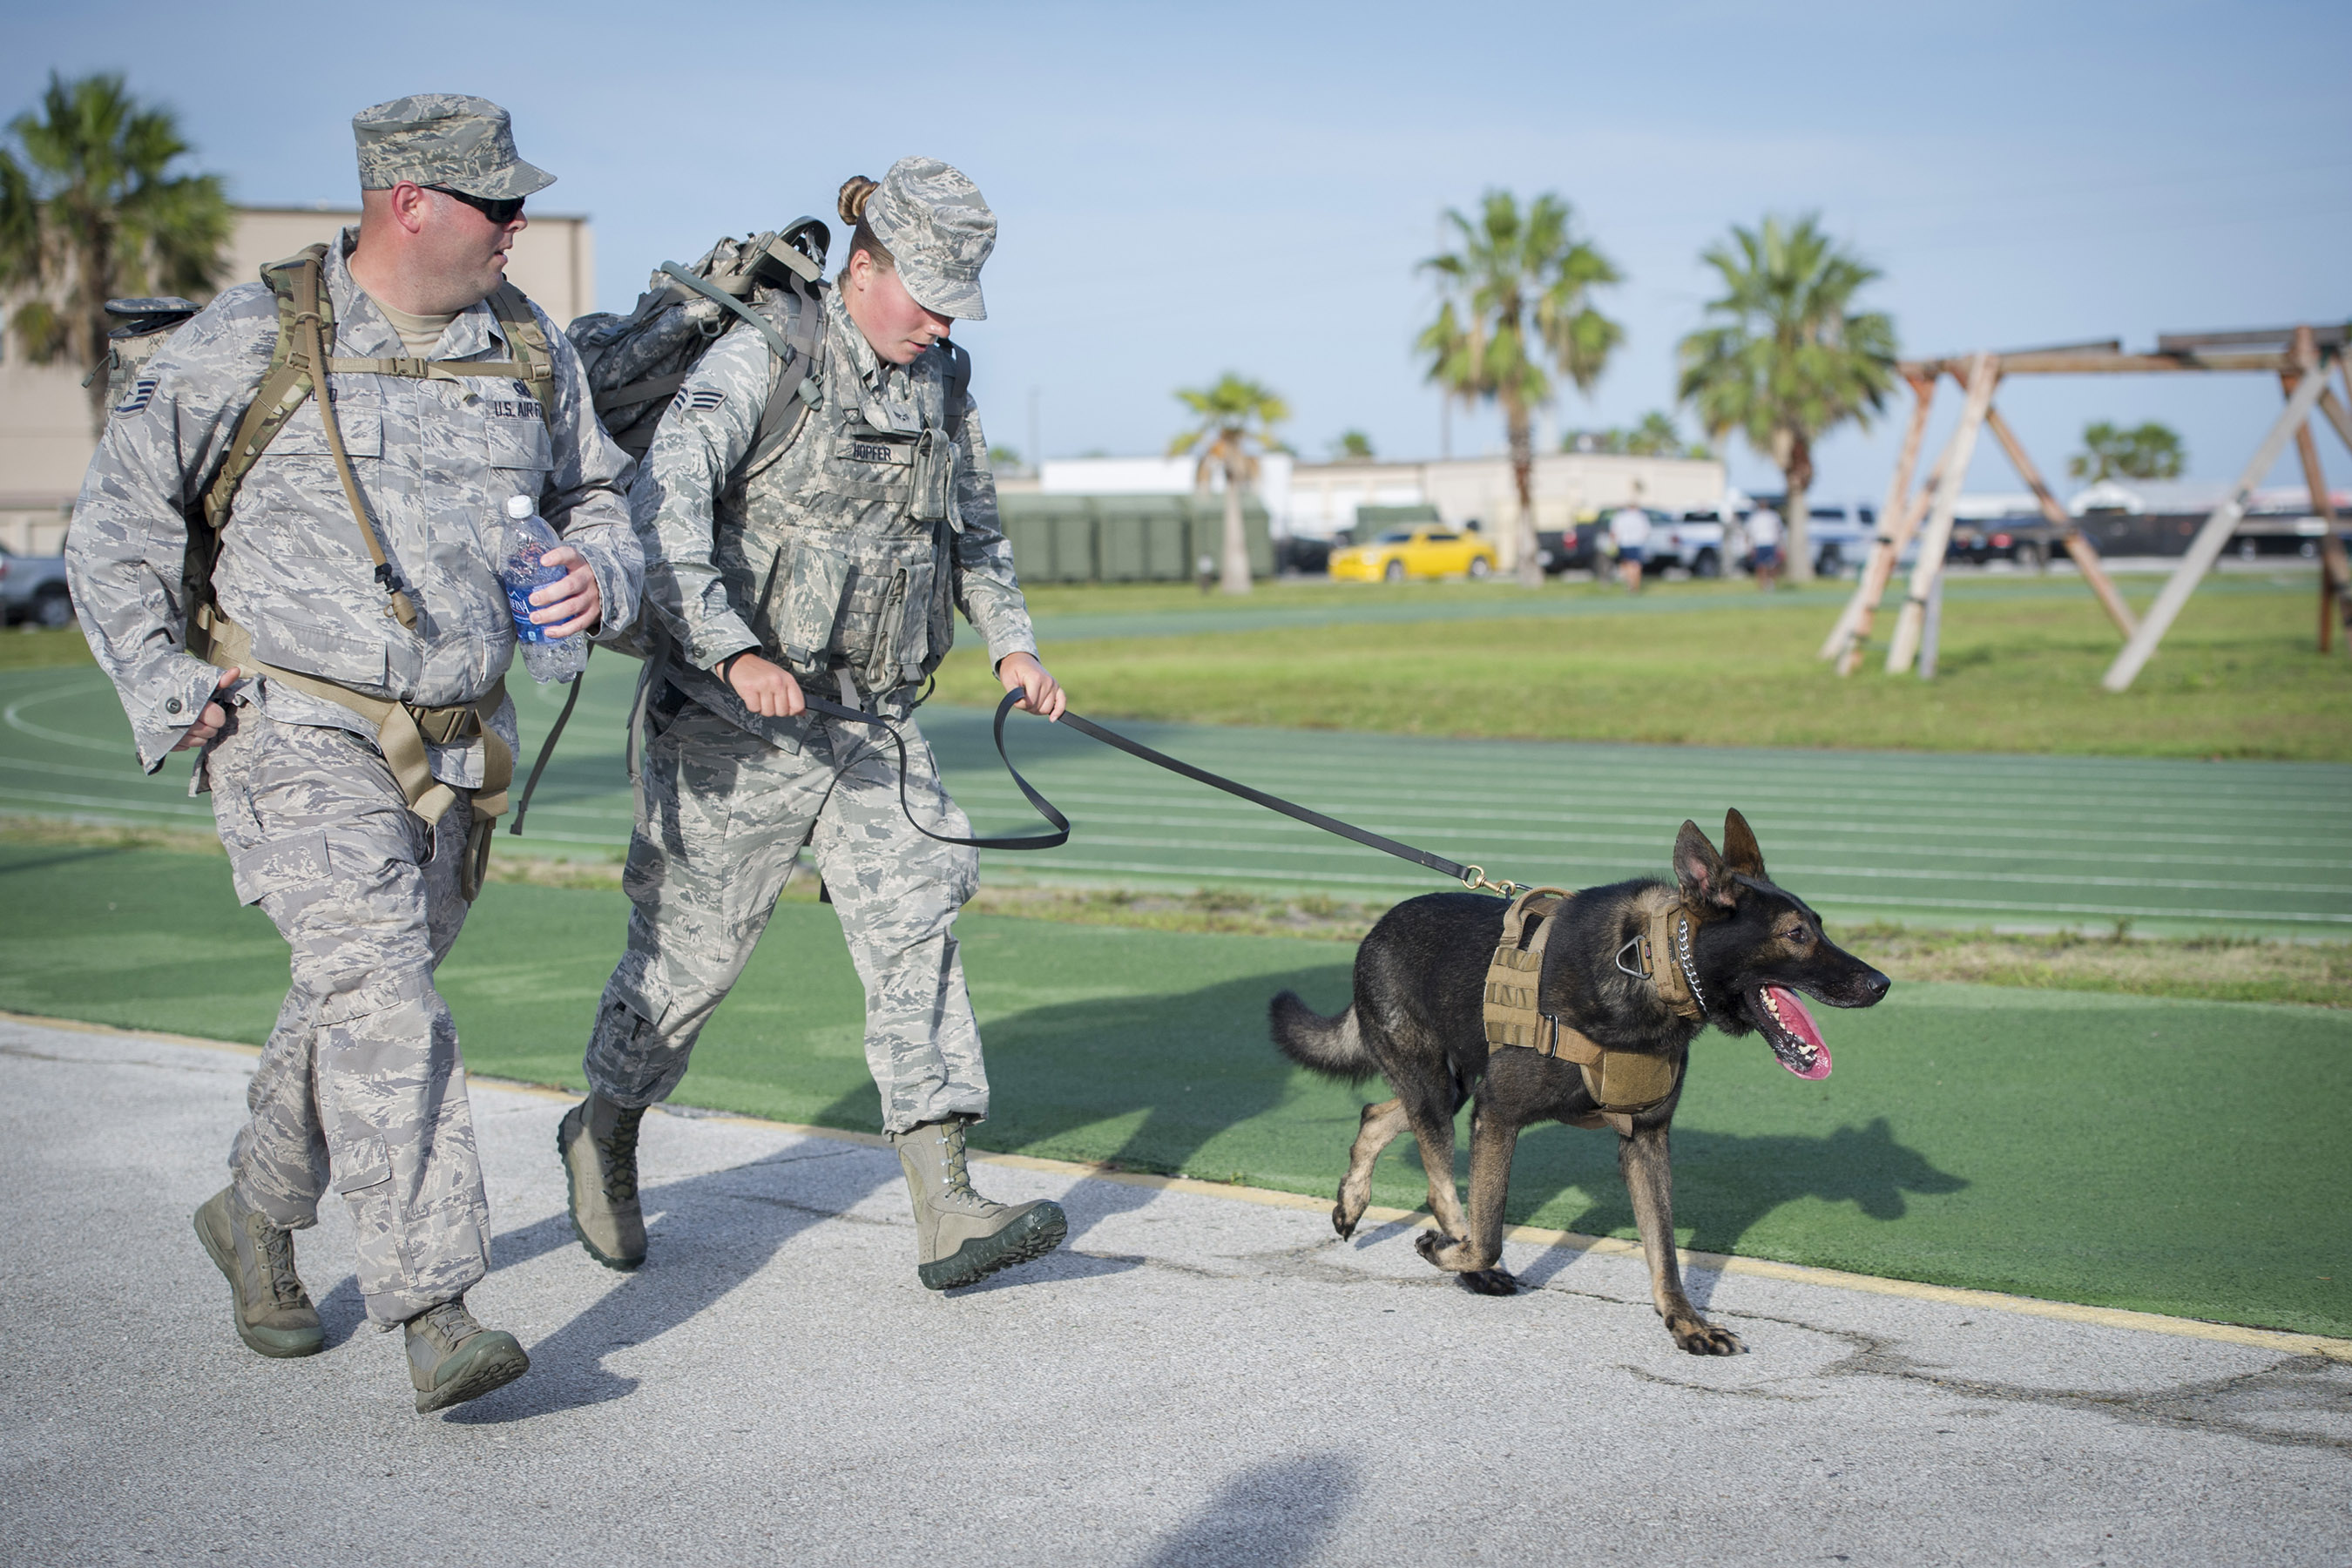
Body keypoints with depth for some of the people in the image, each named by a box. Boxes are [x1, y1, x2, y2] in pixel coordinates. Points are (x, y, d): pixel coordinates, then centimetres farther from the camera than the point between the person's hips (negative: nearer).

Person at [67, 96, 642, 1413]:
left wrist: (599, 575, -4)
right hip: (295, 728, -5)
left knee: (361, 1000, 17)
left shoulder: (532, 351, 6)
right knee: (385, 1004, -17)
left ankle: (257, 1214, 41)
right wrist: (167, 691, -7)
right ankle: (436, 1317, -18)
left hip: (454, 748, 6)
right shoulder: (255, 341, -8)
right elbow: (121, 514, -2)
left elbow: (602, 495, 20)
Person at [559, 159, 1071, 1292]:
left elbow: (975, 526, 24)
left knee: (915, 930, -7)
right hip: (735, 729, -5)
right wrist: (734, 652, -34)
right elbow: (664, 510, -24)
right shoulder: (759, 362, -13)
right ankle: (601, 1138, 33)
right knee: (693, 947, 7)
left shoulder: (940, 384, 8)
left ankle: (946, 1213, -10)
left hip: (872, 723, 5)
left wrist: (1010, 640, 11)